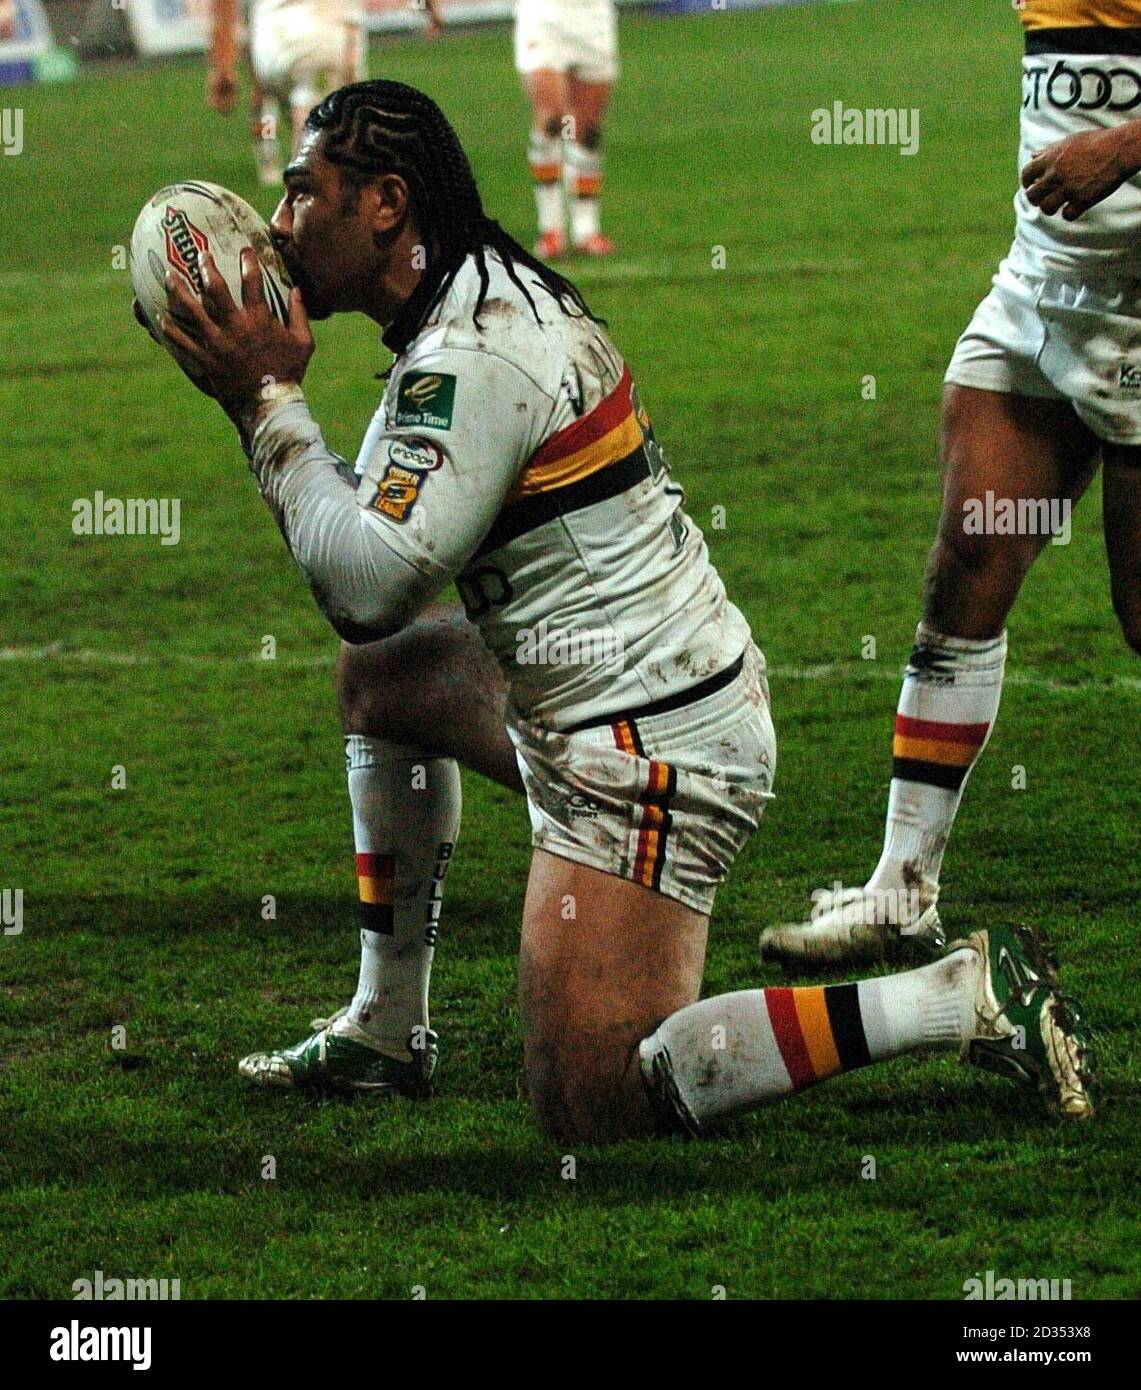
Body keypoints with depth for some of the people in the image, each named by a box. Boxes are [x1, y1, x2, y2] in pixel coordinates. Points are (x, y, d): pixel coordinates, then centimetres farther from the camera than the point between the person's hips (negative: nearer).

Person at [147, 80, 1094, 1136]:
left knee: (590, 1106, -11)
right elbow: (376, 525, 16)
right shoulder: (486, 297, 12)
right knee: (379, 675, 27)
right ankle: (387, 1030, 31)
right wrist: (260, 391, 7)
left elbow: (372, 584, -24)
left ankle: (967, 997, -13)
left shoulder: (472, 356, -21)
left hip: (649, 749, -11)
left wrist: (269, 400, -15)